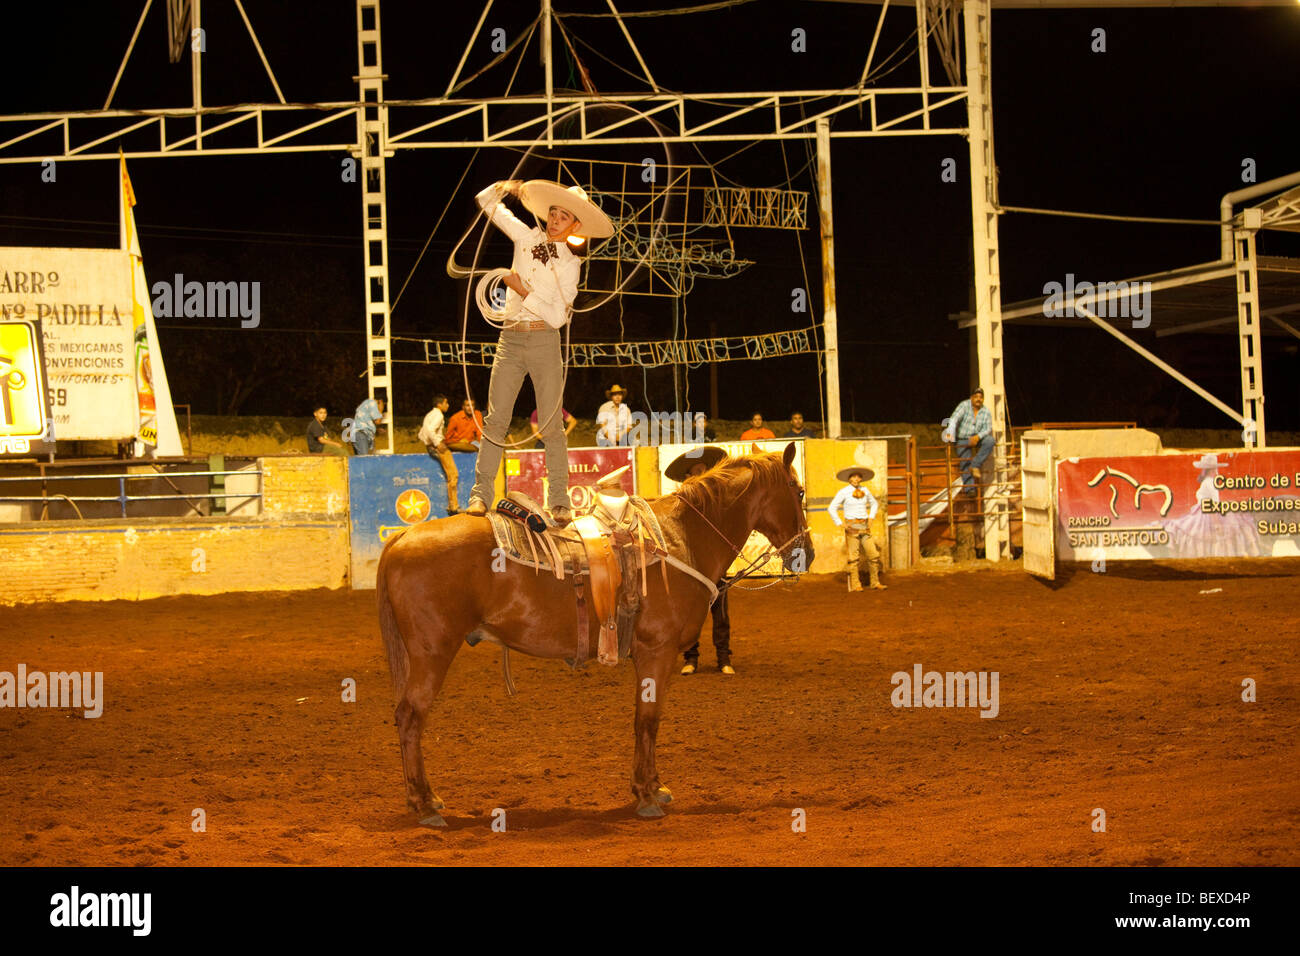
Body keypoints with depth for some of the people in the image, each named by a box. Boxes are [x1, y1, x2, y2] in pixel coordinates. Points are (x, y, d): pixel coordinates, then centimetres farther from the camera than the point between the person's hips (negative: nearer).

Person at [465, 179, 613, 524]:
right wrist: (505, 188, -6)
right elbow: (486, 201, 14)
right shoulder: (526, 237, 12)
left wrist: (523, 291, -10)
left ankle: (559, 500, 0)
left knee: (551, 424, -3)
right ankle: (480, 494, -7)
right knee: (496, 419, -6)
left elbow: (558, 316, -5)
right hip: (510, 339, 2)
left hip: (544, 341, -2)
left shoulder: (570, 265, 4)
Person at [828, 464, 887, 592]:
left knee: (873, 554, -1)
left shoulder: (864, 491, 9)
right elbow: (832, 508, -5)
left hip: (865, 527, 4)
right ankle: (854, 585, 0)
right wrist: (840, 524, -9)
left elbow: (874, 504, 26)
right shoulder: (843, 492, -4)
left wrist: (870, 518, 13)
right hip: (852, 527, -4)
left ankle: (875, 583, 8)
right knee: (853, 556, -4)